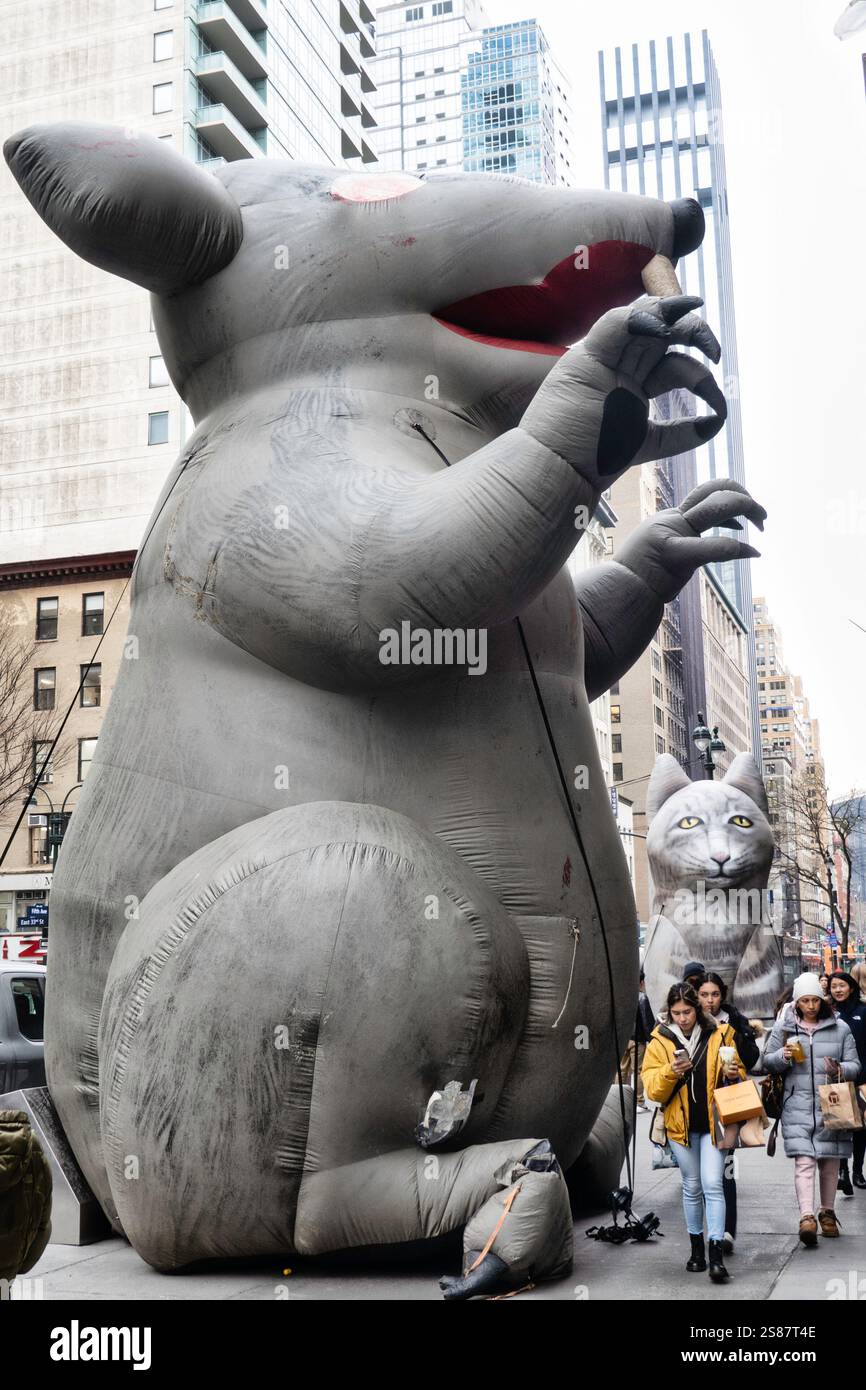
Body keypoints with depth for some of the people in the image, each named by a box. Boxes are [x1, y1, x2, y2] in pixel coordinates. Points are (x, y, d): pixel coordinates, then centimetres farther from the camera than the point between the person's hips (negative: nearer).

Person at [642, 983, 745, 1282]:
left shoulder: (719, 1035, -3)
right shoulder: (659, 1041, -2)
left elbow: (739, 1072, 9)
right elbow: (652, 1089, -7)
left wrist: (734, 1074, -14)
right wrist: (670, 1072, -26)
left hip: (713, 1122, -1)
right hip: (681, 1123, 2)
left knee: (713, 1185, -9)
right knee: (692, 1187, 13)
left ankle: (717, 1256, -8)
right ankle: (697, 1249, 28)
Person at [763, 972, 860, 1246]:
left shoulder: (840, 1028, 6)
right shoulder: (783, 1026, 5)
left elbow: (854, 1065, 7)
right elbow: (767, 1061, 10)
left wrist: (840, 1070, -14)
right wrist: (783, 1056, -11)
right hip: (797, 1105, -1)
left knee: (829, 1162, 10)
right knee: (804, 1161, -12)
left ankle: (827, 1213, 27)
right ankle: (807, 1216, -15)